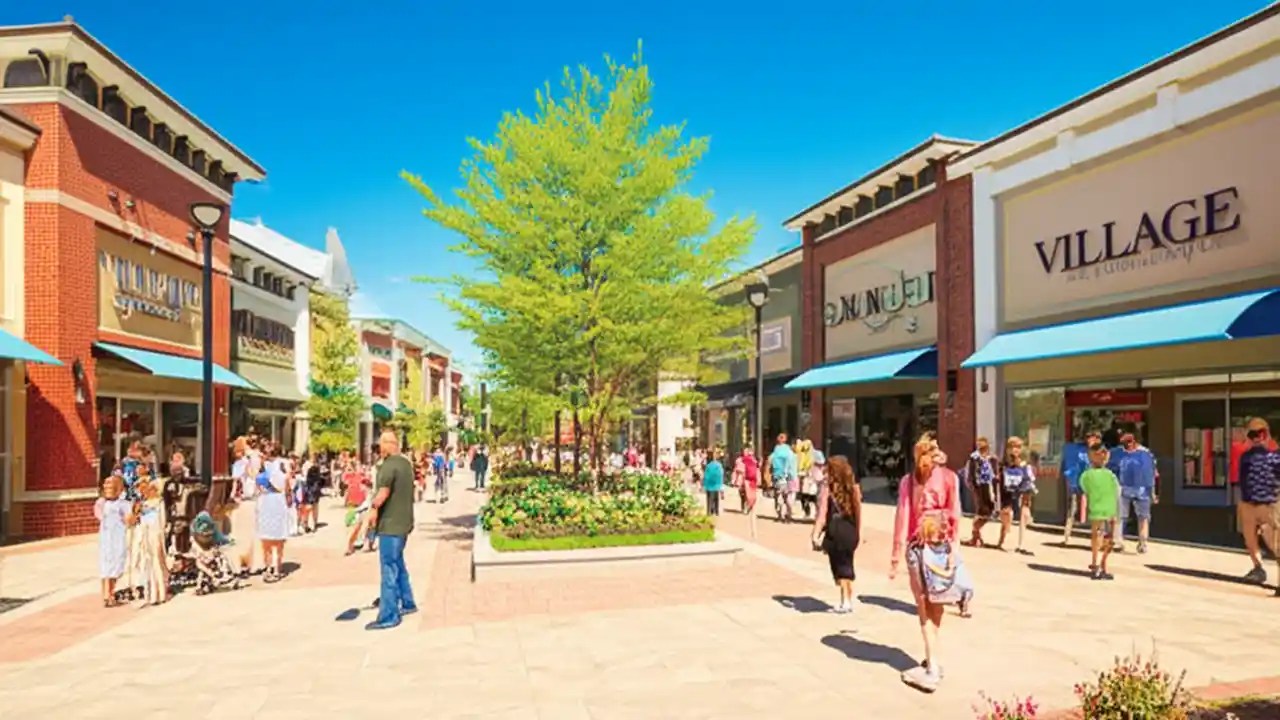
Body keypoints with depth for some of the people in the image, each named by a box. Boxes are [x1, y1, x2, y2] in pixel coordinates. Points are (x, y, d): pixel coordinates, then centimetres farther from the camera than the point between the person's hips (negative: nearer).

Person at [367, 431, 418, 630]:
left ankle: (388, 616, 0)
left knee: (389, 569, -4)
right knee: (398, 564, 21)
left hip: (390, 523, -9)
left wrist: (374, 508, -8)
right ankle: (407, 603, 30)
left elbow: (383, 493, -26)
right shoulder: (406, 463, 12)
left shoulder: (388, 465, -17)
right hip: (403, 521, 9)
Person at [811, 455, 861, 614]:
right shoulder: (854, 487, 2)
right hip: (850, 531, 4)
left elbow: (822, 513, -12)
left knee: (839, 566, 6)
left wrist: (816, 534, -11)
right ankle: (849, 601, 22)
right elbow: (858, 512, 7)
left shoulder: (827, 487, -8)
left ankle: (845, 601, 4)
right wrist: (857, 532, 18)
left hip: (835, 531, -4)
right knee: (847, 565, 18)